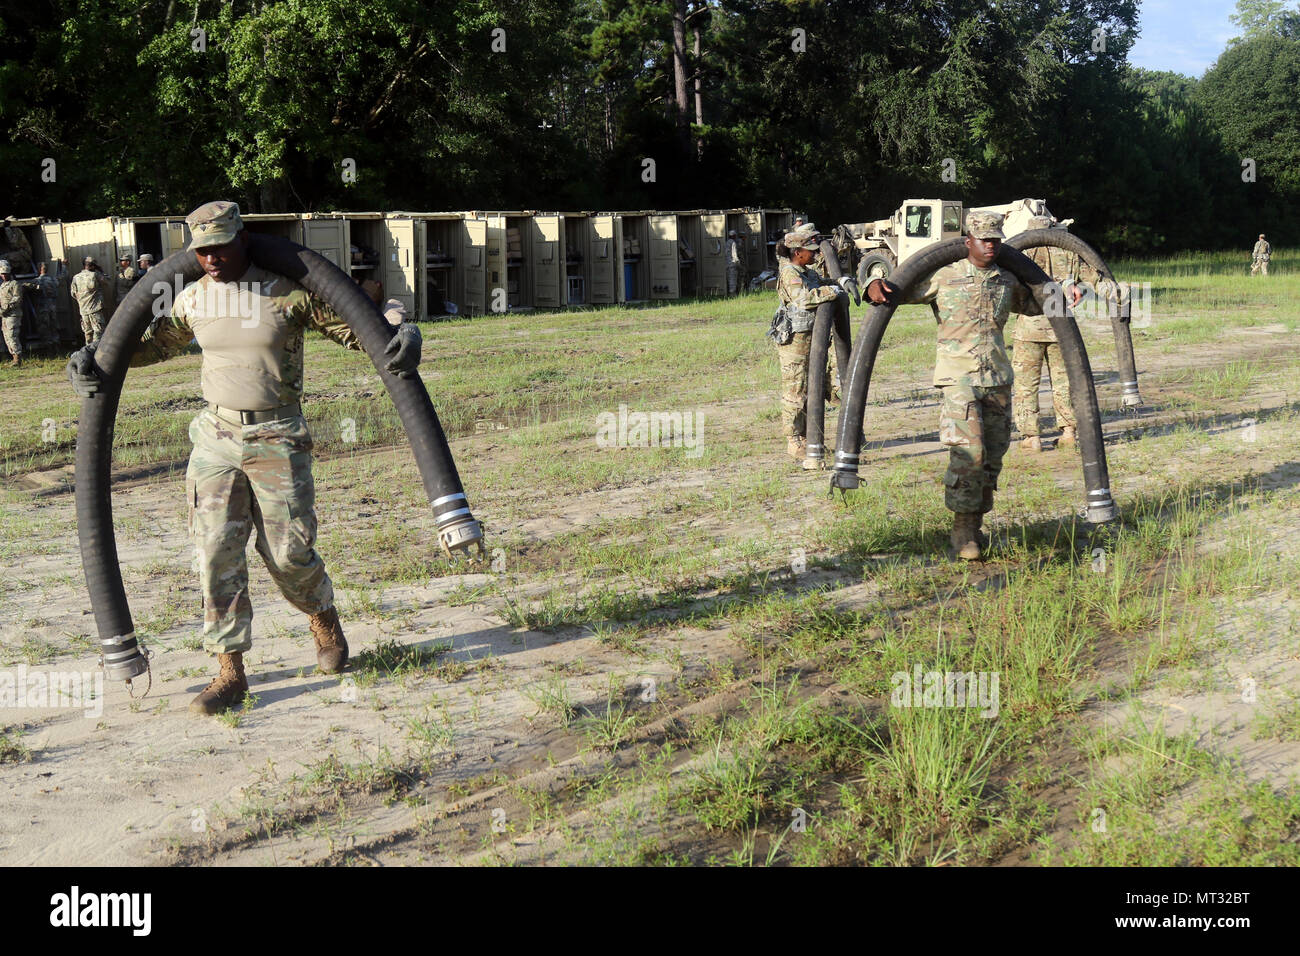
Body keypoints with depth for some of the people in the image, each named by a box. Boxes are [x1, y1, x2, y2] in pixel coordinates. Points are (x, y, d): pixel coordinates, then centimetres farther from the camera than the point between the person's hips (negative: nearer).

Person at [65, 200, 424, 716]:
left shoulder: (289, 291, -8)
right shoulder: (193, 299, 5)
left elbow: (355, 327, -1)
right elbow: (155, 344, 24)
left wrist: (403, 333, -21)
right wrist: (93, 358, 12)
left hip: (277, 438, -3)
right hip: (216, 437, 4)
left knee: (288, 552, 1)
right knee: (217, 554, -2)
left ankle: (325, 621, 33)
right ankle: (230, 672, 6)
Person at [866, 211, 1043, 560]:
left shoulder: (1007, 282, 14)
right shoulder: (943, 277, 0)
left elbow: (1033, 303, 33)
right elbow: (899, 291, 6)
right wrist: (876, 285, -15)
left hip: (998, 378, 5)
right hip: (958, 376, -5)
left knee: (993, 456, 7)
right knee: (968, 452, -16)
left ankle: (976, 524, 18)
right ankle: (962, 528, -6)